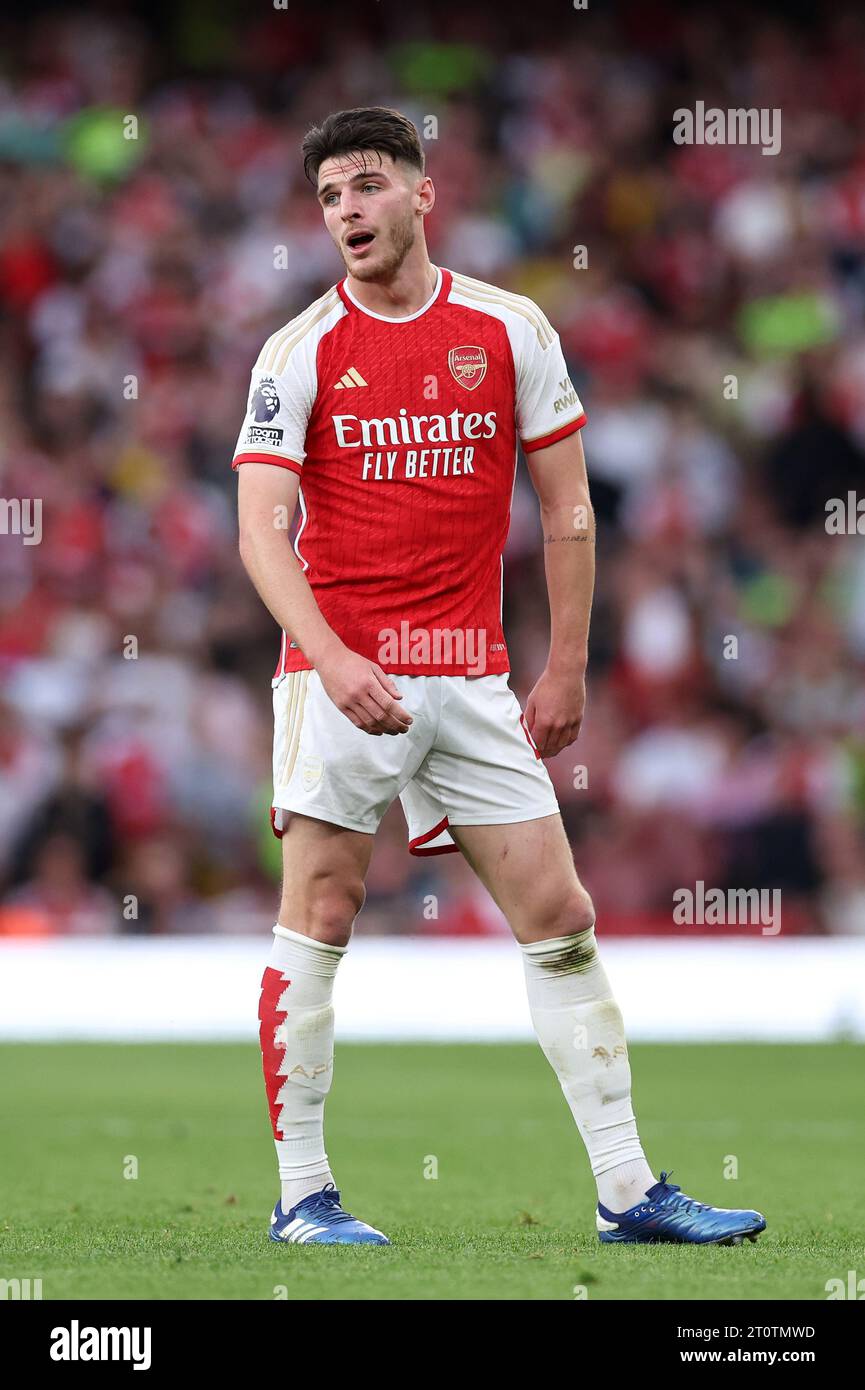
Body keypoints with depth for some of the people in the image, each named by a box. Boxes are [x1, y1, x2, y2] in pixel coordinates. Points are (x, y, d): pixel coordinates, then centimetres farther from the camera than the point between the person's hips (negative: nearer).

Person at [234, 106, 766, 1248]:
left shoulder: (510, 329, 4)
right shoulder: (300, 351, -2)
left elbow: (567, 510, 9)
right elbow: (262, 527, -9)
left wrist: (567, 669, 5)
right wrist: (334, 659, -23)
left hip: (472, 676, 2)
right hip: (342, 670, -2)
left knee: (560, 918, 2)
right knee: (319, 919, -3)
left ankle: (627, 1190, 6)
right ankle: (302, 1192, 5)